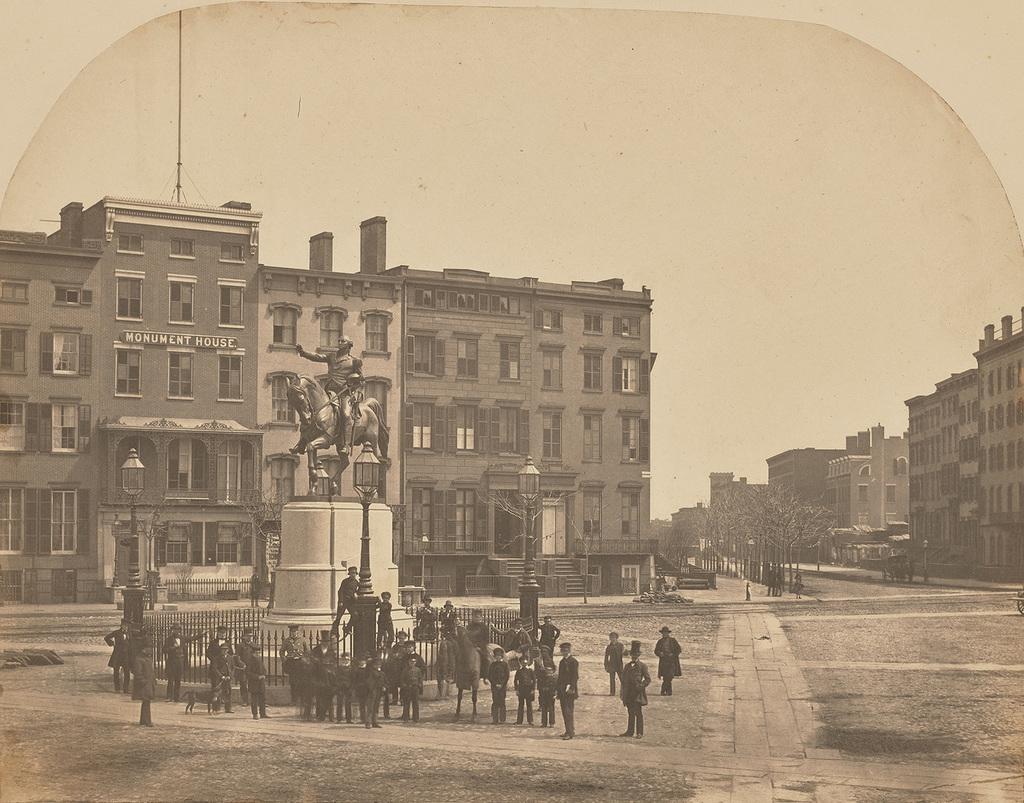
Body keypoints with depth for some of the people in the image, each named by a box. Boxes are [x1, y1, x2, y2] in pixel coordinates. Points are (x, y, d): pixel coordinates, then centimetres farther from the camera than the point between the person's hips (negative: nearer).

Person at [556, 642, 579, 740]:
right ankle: (568, 731, 17)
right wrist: (558, 690, 17)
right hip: (562, 691, 8)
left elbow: (575, 677, -14)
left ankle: (571, 732, -8)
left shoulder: (573, 662, -9)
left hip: (570, 691, -8)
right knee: (565, 711, 10)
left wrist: (571, 688, -19)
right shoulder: (562, 662, 16)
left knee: (569, 711, -9)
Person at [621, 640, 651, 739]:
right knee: (631, 713, 10)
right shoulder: (627, 666, 15)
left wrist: (641, 686, -13)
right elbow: (624, 680, 16)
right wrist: (623, 695, 12)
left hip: (638, 694, -5)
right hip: (629, 695, 5)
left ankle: (639, 733, -3)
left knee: (638, 713, -5)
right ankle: (630, 731, 15)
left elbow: (648, 679, -1)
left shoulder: (642, 666, 0)